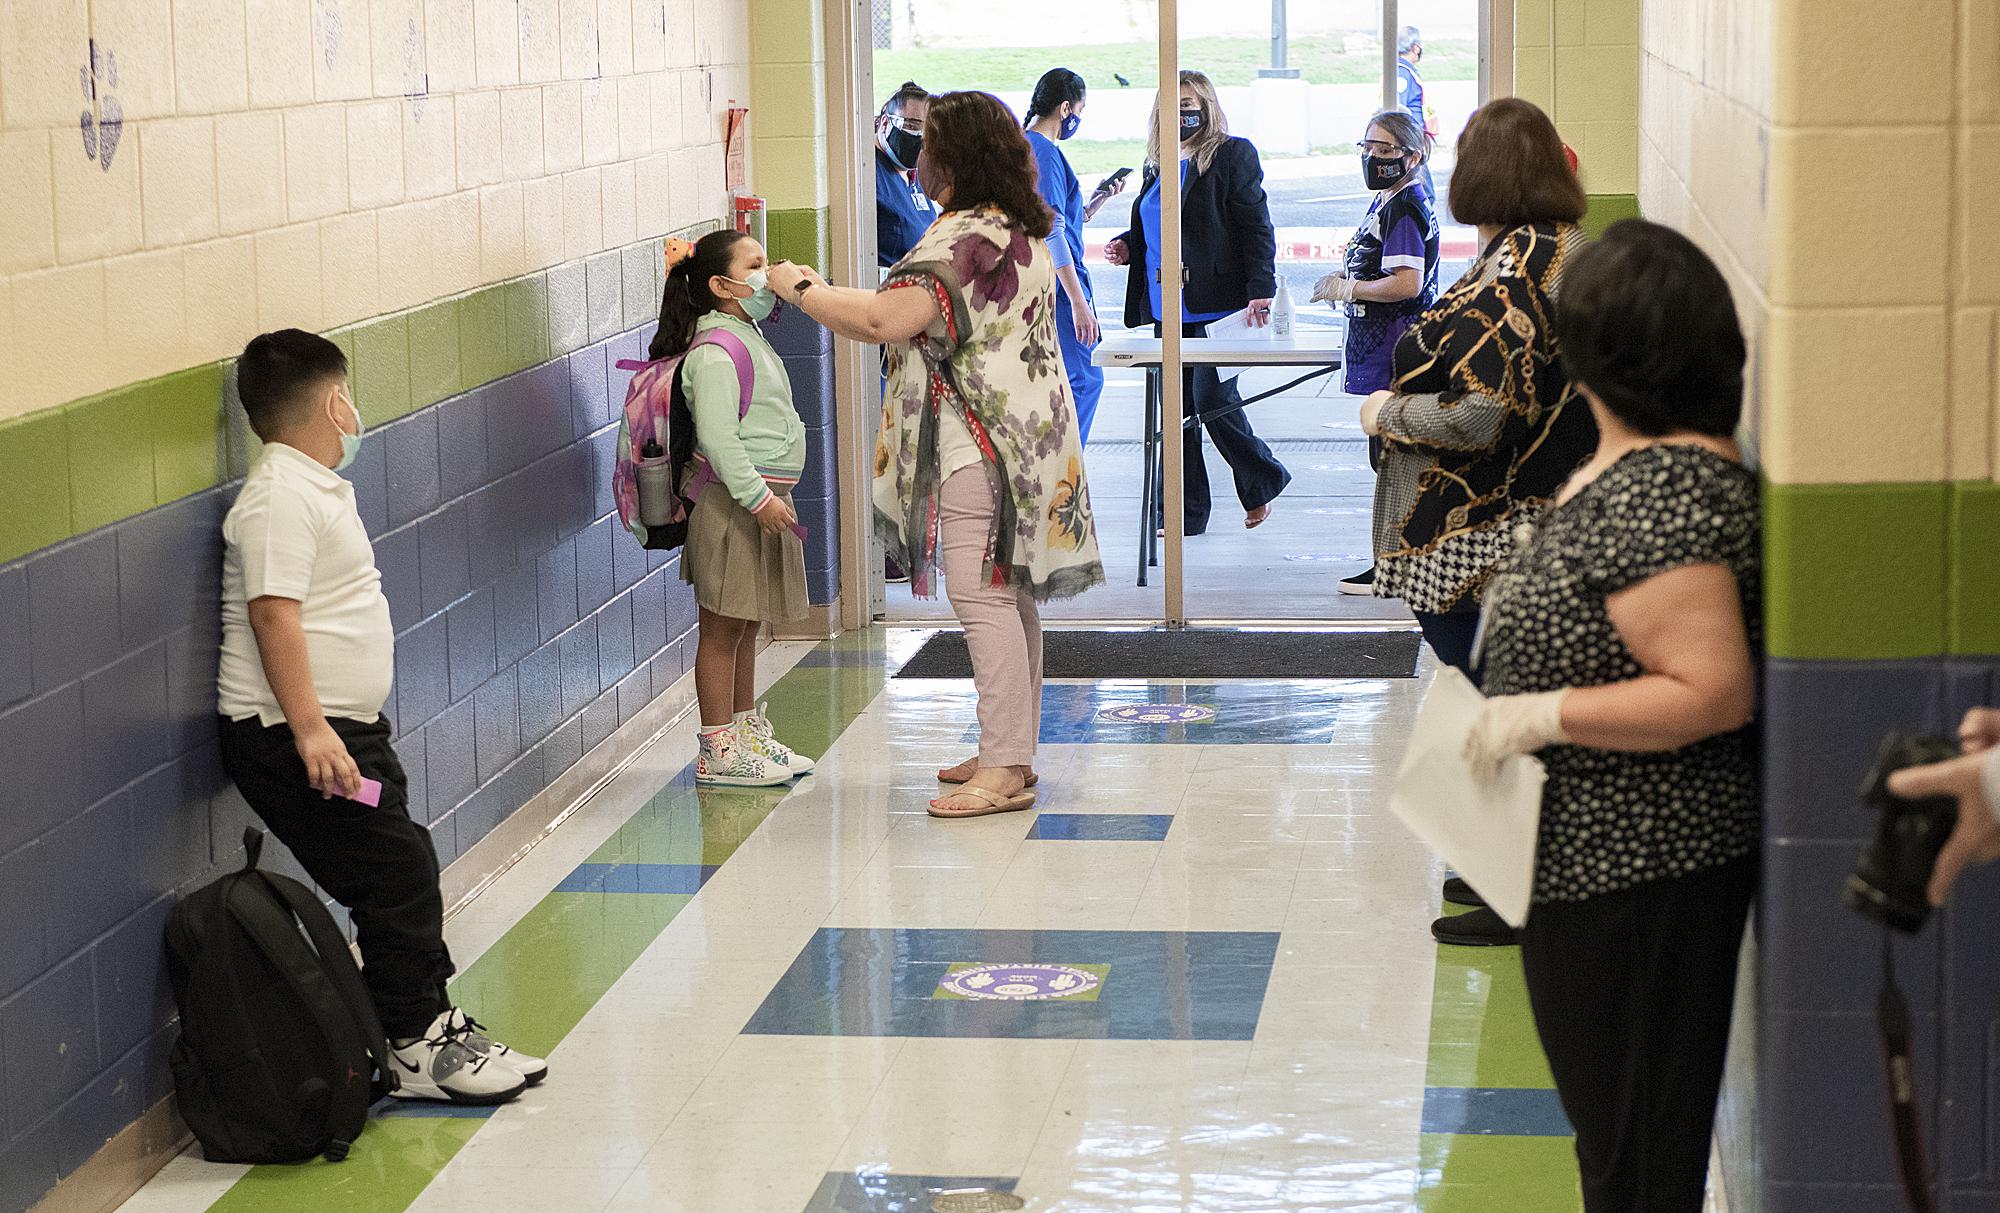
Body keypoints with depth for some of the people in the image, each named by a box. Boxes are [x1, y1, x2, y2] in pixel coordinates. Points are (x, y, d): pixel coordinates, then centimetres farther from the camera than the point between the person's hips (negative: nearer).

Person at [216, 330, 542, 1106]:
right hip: (291, 740, -11)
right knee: (397, 880, -9)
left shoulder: (316, 488, 16)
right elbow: (273, 612, -24)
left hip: (341, 729, 11)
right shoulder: (280, 497, -17)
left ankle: (435, 1026, 21)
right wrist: (310, 728, -28)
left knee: (407, 876, 13)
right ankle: (412, 1051, -2)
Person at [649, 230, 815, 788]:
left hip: (761, 499, 10)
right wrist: (757, 496, -25)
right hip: (731, 505, -10)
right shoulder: (716, 350, -17)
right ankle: (717, 752, 1)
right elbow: (717, 436, -24)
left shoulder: (748, 339, 16)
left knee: (746, 628, 17)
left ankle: (748, 734, 26)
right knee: (722, 630, -4)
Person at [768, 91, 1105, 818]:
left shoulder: (962, 241, -18)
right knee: (1011, 595, 14)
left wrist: (798, 287, -12)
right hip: (1027, 436, 11)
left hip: (979, 445, -11)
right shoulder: (1022, 233, 15)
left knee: (981, 596, -10)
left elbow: (882, 321, -26)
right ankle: (1012, 752, 21)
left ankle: (1004, 771, -11)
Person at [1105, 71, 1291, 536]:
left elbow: (1256, 227, -8)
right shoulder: (1161, 162, 17)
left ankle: (1262, 480, 15)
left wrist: (1260, 290, -15)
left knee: (1213, 401, -10)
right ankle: (1187, 512, 13)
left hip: (1215, 304, -7)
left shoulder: (1232, 155, -3)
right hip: (1165, 308, 7)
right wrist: (1127, 246, 8)